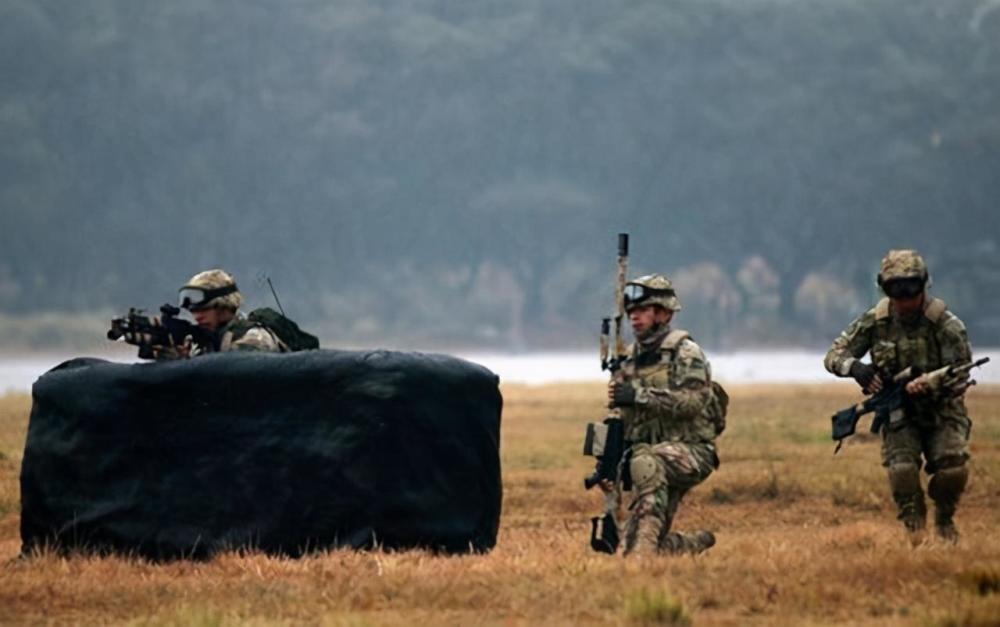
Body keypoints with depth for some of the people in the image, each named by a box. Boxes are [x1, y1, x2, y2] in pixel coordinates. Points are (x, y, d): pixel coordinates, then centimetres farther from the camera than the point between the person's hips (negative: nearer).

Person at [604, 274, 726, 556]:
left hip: (691, 451, -7)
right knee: (635, 547, 1)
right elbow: (623, 420, 18)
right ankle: (700, 544, 29)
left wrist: (640, 395, -30)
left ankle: (645, 547, -41)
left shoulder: (684, 352, -8)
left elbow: (692, 401, -24)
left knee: (646, 462, -39)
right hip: (657, 468, 7)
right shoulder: (632, 359, 13)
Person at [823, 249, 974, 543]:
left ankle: (944, 518, 10)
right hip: (898, 417, 1)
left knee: (953, 470, -24)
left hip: (942, 412, -1)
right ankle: (914, 526, 2)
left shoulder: (947, 325, -14)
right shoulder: (875, 322, -5)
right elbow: (834, 355, 1)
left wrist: (930, 385, -37)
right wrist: (855, 367, -24)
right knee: (902, 470, -26)